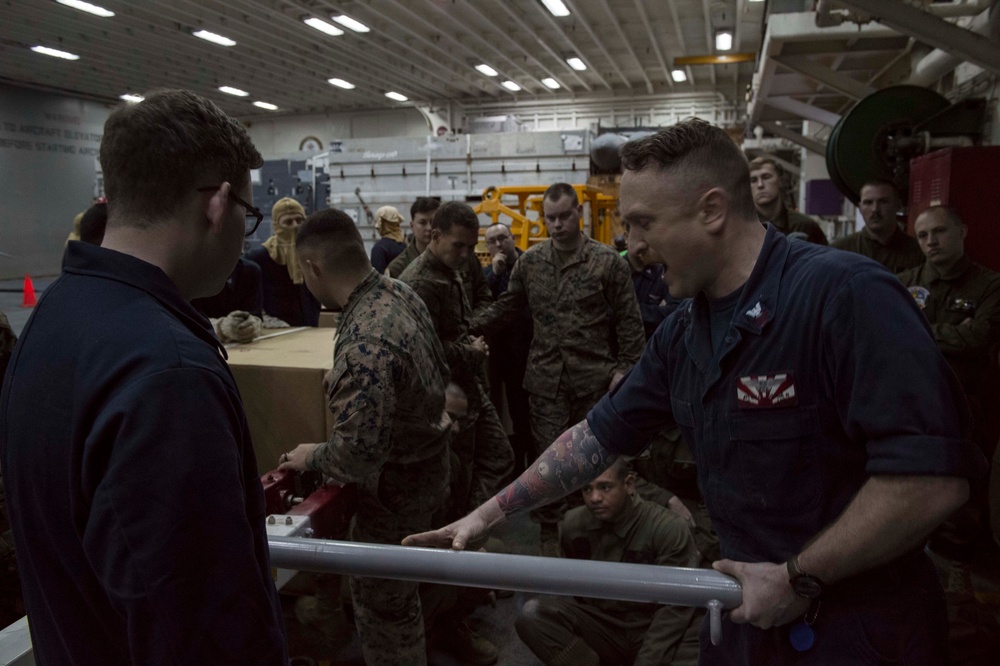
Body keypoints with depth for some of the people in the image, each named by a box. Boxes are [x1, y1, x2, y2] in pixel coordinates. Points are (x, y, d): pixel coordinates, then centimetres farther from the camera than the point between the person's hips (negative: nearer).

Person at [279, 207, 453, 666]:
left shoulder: (365, 344, -35)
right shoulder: (401, 292, -5)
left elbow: (356, 454, -34)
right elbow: (435, 372, 9)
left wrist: (311, 458, -13)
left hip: (394, 489, -9)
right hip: (424, 462, 9)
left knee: (382, 605, 13)